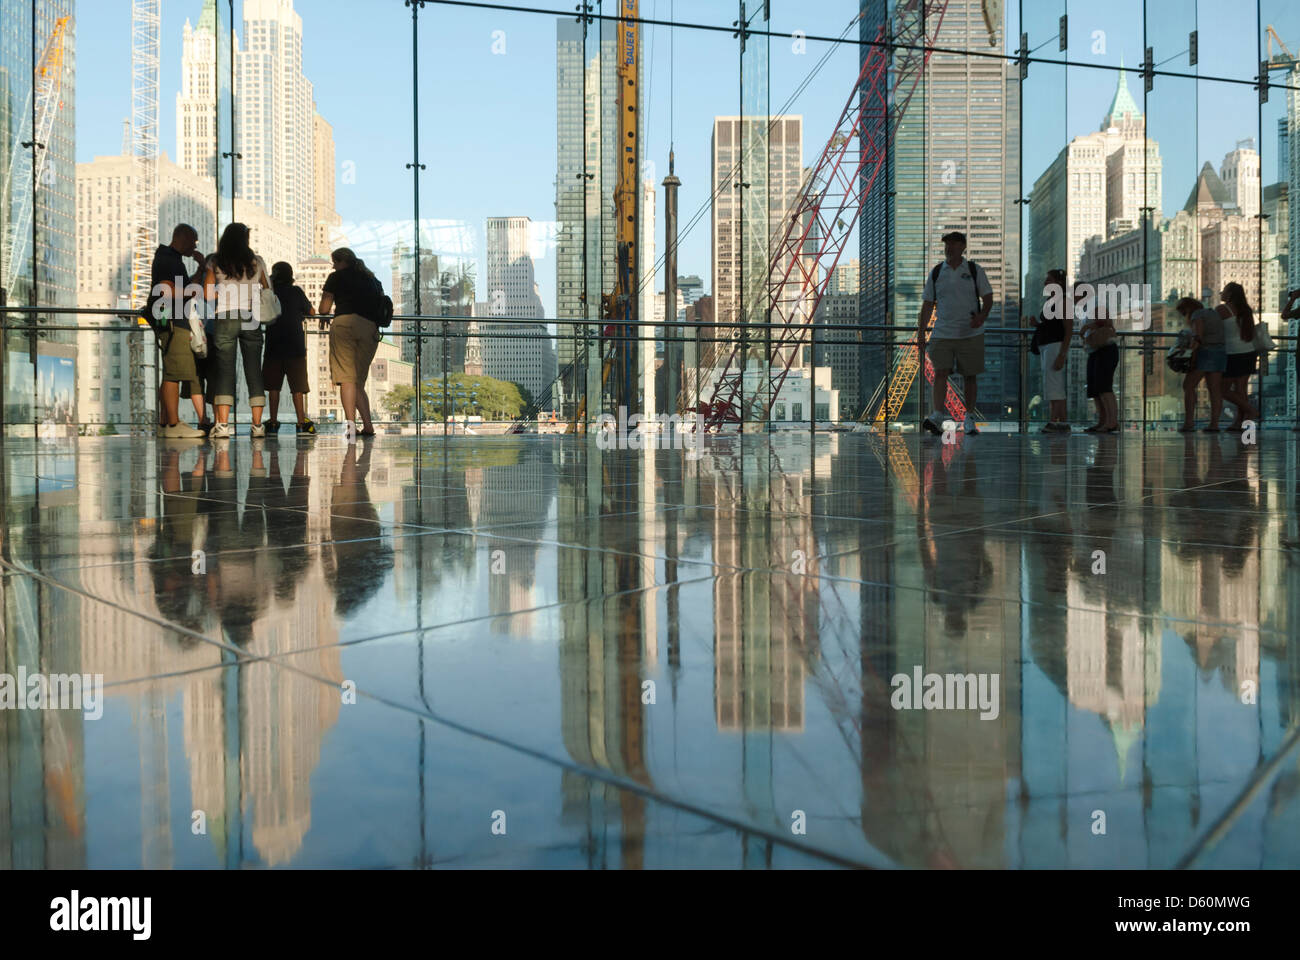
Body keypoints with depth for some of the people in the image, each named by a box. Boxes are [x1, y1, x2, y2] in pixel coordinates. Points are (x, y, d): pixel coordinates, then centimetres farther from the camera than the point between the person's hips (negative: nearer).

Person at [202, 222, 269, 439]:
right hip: (251, 319, 1)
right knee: (254, 371, 4)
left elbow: (207, 293, -1)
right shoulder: (257, 262, 6)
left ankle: (223, 424, -9)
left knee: (224, 371, -1)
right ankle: (257, 425, 2)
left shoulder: (215, 263, 3)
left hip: (225, 319, -1)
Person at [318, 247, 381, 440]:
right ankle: (368, 426, 2)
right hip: (370, 328, 5)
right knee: (359, 380, 11)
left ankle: (350, 423, -22)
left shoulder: (337, 277, 12)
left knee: (346, 378, -10)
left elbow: (324, 309, 11)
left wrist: (326, 316, 32)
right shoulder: (372, 279, 26)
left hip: (345, 323, -5)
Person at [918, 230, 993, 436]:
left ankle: (969, 419, 15)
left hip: (970, 333, 0)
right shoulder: (936, 272, 8)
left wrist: (982, 315, -18)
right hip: (942, 333, 1)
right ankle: (937, 416, -20)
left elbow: (988, 298, 4)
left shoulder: (974, 271, 4)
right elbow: (928, 304, 10)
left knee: (969, 376, 5)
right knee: (940, 373, -13)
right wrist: (920, 332, 4)